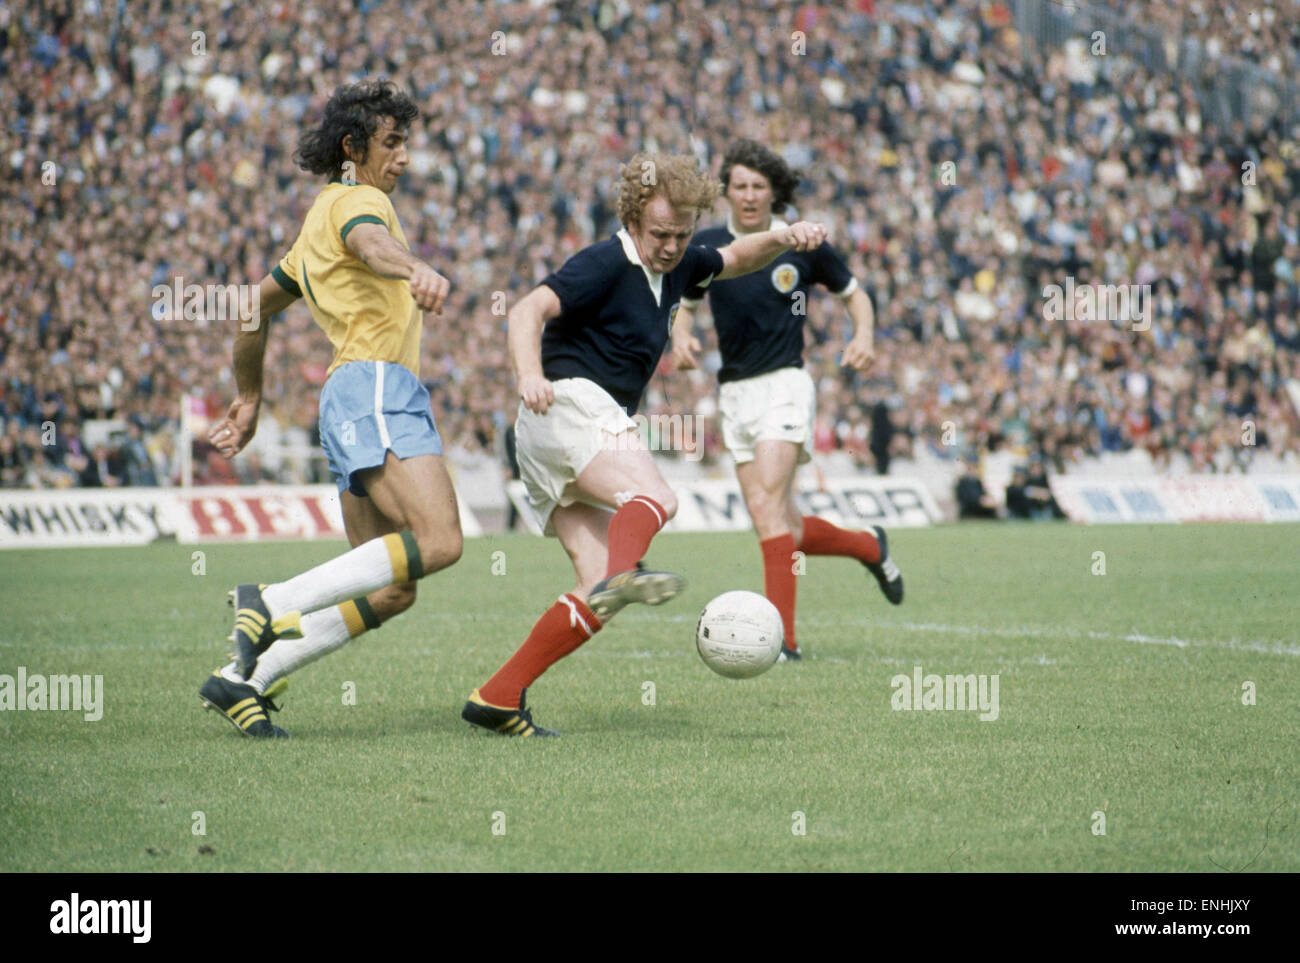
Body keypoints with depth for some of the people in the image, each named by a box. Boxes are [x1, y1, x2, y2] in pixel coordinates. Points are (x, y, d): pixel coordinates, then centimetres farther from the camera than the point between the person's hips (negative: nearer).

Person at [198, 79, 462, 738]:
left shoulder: (324, 216, 29)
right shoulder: (358, 201, 0)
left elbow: (257, 304, 36)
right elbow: (370, 244, -27)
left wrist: (248, 399, 44)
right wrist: (416, 270, -49)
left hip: (349, 401, 10)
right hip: (375, 385, -10)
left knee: (391, 592, 3)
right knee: (437, 541, -27)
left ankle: (243, 680, 0)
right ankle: (272, 604, -26)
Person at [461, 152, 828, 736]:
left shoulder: (675, 267, 18)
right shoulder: (604, 264, -8)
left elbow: (737, 259, 35)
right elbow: (527, 311, -20)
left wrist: (784, 238, 14)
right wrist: (530, 375, -39)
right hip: (570, 403, -9)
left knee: (598, 591, -3)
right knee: (654, 498, -34)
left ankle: (497, 698, -6)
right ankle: (622, 573, -66)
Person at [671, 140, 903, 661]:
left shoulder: (803, 244, -1)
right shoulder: (706, 246, 5)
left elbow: (854, 293, 13)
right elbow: (683, 305, 18)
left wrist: (864, 335, -6)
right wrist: (681, 338, -4)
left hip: (784, 383, -4)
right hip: (734, 392, 4)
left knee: (767, 503, -23)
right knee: (786, 530, 5)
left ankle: (783, 636, -24)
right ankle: (869, 546, 35)